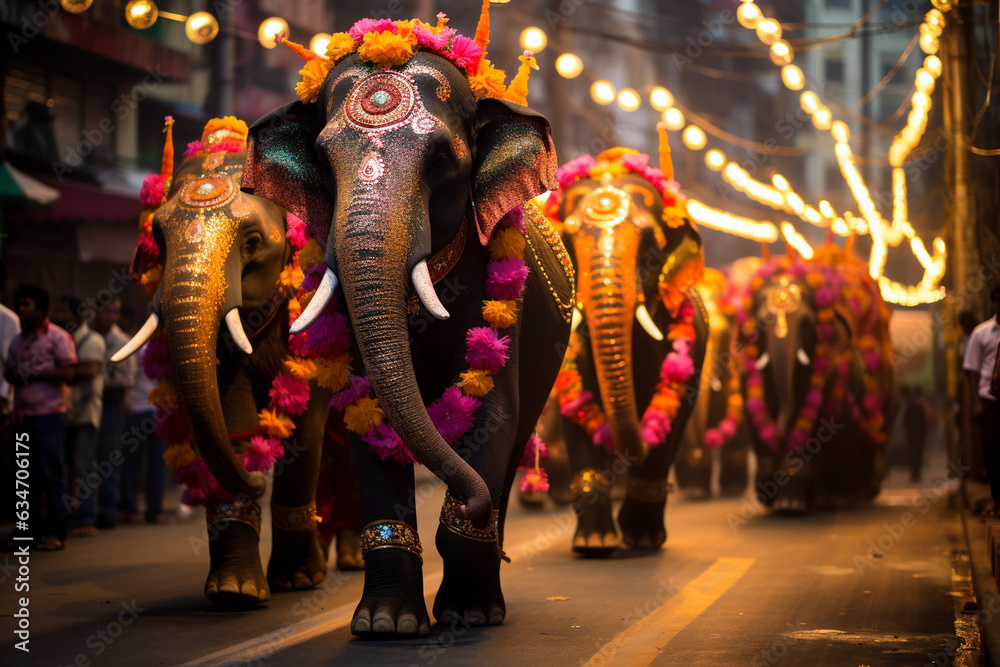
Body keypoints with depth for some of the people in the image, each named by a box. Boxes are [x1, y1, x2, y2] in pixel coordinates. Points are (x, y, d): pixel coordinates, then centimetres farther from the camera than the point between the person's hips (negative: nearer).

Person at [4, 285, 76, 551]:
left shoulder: (57, 337, -2)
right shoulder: (18, 341, 18)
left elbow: (69, 374, -9)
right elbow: (8, 370, 23)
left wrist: (34, 374, -11)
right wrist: (14, 375, -1)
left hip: (49, 413, -6)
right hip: (22, 415, 6)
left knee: (52, 474, -5)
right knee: (26, 476, 6)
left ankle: (56, 532, -2)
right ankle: (28, 530, 10)